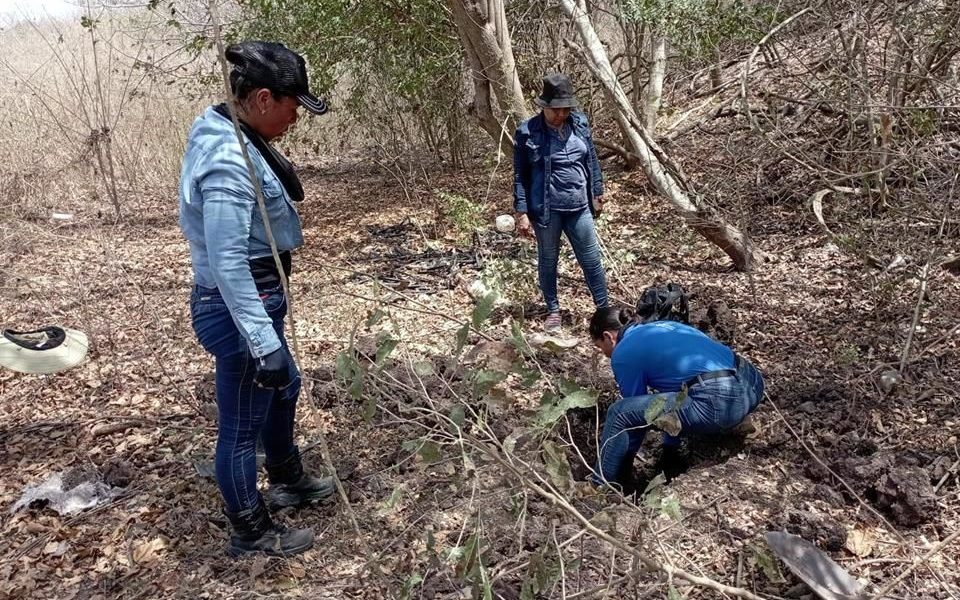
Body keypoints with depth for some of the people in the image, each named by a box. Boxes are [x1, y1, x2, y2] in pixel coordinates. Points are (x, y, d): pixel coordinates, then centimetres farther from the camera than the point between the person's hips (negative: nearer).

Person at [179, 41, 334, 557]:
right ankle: (251, 534, 28)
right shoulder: (228, 162, -26)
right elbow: (229, 264, -29)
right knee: (241, 425, 7)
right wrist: (264, 344, -28)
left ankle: (288, 481, 51)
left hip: (254, 299, 11)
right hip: (239, 308, -11)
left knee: (284, 387, 28)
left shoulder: (232, 138, 6)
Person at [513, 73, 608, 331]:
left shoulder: (580, 123, 1)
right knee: (548, 261, 12)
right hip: (545, 209, -3)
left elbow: (591, 161, 12)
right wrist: (522, 212, -9)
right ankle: (553, 311, 28)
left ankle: (605, 310, 22)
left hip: (579, 207, 3)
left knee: (592, 260, 9)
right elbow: (520, 176, -7)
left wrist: (597, 192, 16)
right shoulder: (527, 132, -10)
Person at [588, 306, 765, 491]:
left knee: (619, 413, -2)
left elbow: (636, 408, 9)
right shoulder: (661, 325, 26)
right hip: (751, 385, 9)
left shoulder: (624, 353, 3)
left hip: (720, 402, -9)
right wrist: (670, 449, 38)